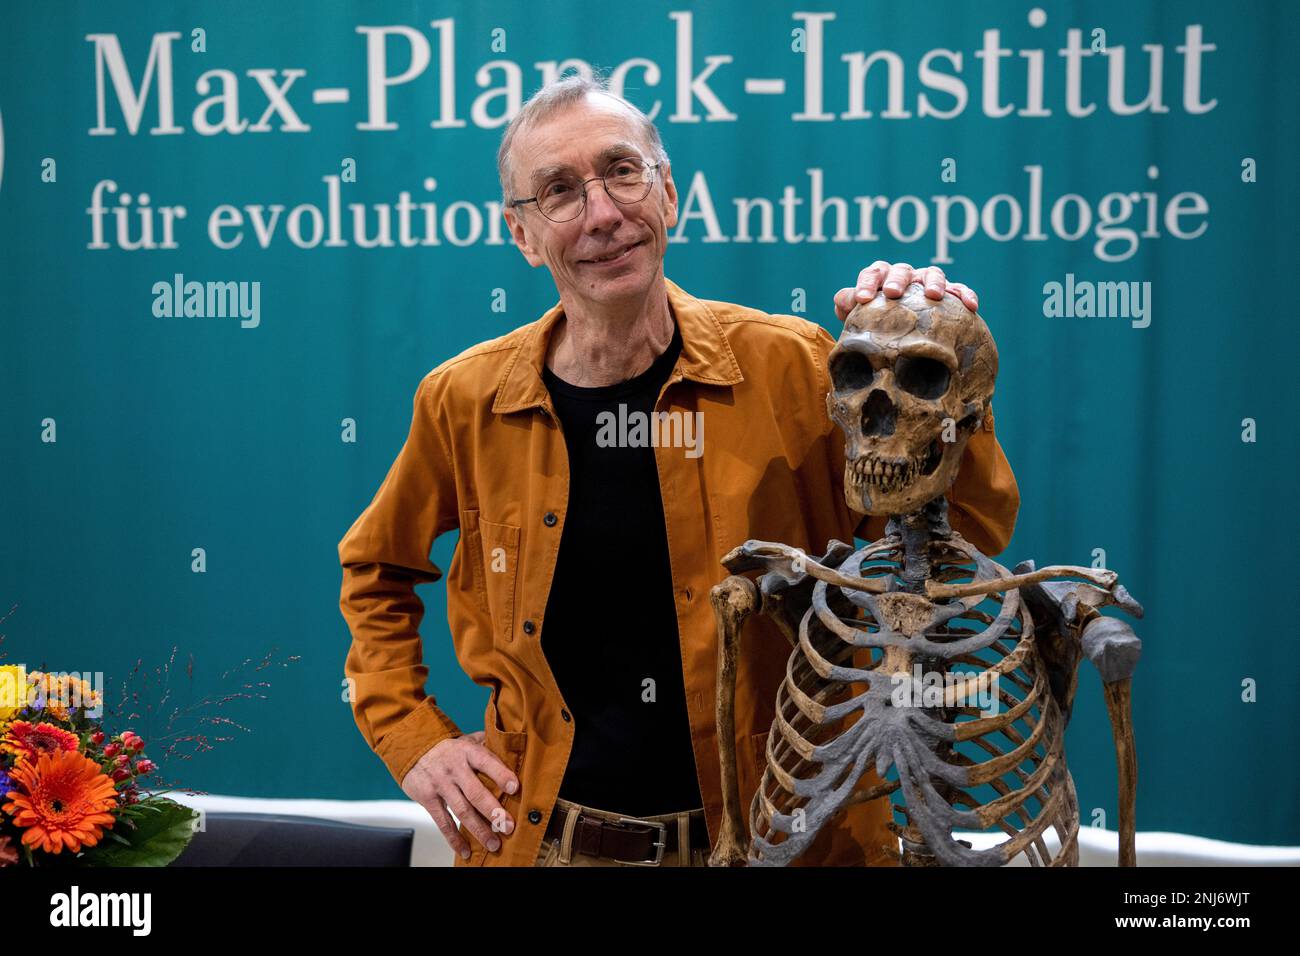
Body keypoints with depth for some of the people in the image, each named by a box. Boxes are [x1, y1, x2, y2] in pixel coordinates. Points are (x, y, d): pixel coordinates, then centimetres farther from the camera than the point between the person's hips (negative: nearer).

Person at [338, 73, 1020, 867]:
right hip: (545, 834, 1)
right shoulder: (466, 400, -5)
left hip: (785, 829, -1)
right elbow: (378, 572, 12)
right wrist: (414, 740, 3)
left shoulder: (790, 369, -10)